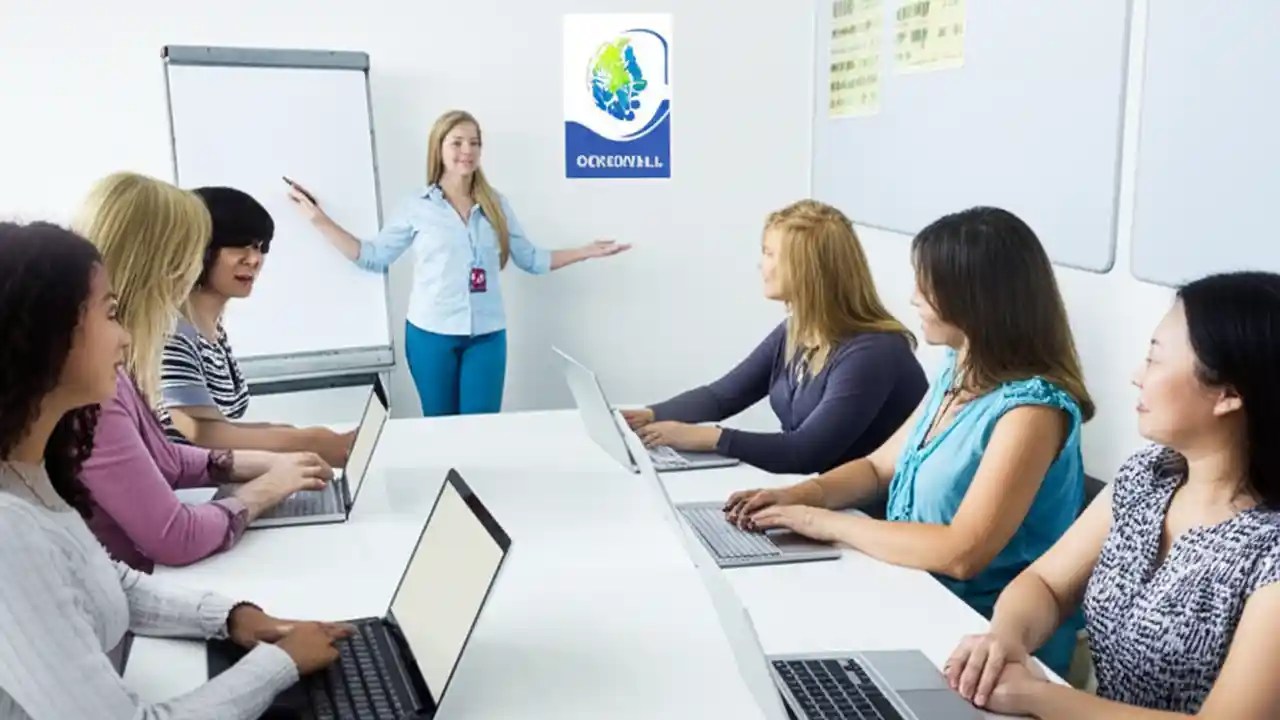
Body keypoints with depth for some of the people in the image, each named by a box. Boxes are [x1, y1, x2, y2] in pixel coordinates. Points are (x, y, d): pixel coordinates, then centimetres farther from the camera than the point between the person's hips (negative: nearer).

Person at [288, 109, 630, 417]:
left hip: (487, 335, 1)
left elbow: (531, 259, 10)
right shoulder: (416, 207, 0)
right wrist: (320, 219, 0)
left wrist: (587, 251, 5)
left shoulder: (496, 205, 6)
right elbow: (373, 257, 5)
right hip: (431, 334, -1)